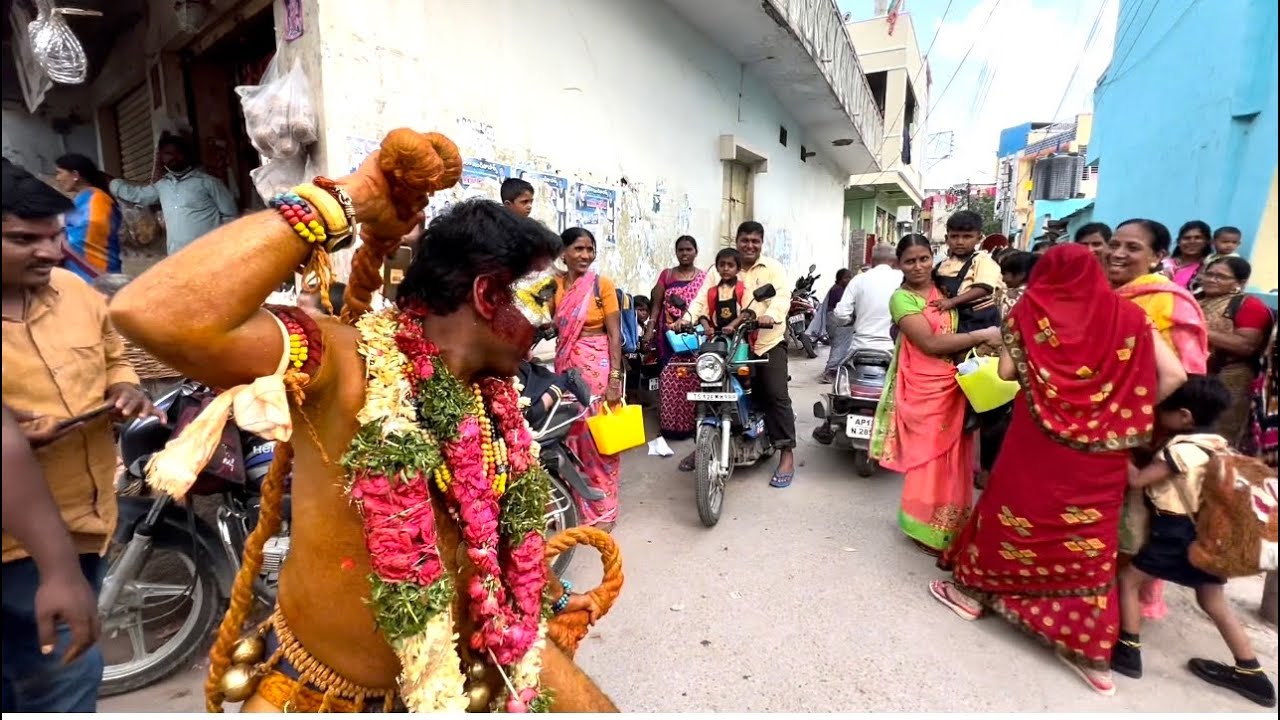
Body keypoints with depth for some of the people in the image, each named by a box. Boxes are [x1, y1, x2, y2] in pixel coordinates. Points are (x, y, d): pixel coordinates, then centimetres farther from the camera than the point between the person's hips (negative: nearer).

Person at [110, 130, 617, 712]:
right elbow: (153, 314, -41)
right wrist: (344, 204, -34)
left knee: (591, 707, 14)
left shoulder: (494, 395, -4)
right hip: (320, 689, -5)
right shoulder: (349, 362, -25)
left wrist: (546, 594, 19)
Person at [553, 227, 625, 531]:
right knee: (570, 436, 10)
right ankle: (574, 506, 25)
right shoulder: (555, 285, 6)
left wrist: (615, 378, -15)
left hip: (598, 365, -4)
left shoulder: (602, 284, -5)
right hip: (566, 366, 4)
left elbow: (615, 334, -8)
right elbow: (552, 327, 10)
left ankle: (603, 510, 15)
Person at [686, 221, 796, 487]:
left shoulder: (772, 268, 4)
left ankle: (787, 454, 1)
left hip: (767, 342, -2)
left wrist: (770, 315, -34)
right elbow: (702, 299, 2)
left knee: (776, 395, -9)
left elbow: (782, 296, -12)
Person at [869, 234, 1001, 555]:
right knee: (928, 457, 2)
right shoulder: (901, 298, -9)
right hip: (924, 389, -6)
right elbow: (930, 343, -19)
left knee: (952, 457, 13)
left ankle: (949, 524, 30)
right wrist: (982, 335, -17)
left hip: (955, 384, 6)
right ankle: (925, 527, 19)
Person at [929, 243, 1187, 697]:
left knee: (1016, 509, 15)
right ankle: (1093, 653, 16)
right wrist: (1128, 412, 11)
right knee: (1088, 532, 9)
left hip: (1038, 434, -2)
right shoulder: (1128, 314, 5)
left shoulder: (1031, 307, -1)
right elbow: (1173, 375, 0)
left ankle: (974, 591, 30)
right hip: (1101, 448, 2)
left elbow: (1006, 371, -3)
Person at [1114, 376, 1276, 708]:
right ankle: (1252, 674, 30)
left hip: (1177, 534, -8)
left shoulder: (1181, 448, -22)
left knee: (1128, 579, 4)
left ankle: (1128, 652, 10)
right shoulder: (1215, 444, 5)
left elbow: (1137, 479, -21)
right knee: (1214, 602, 21)